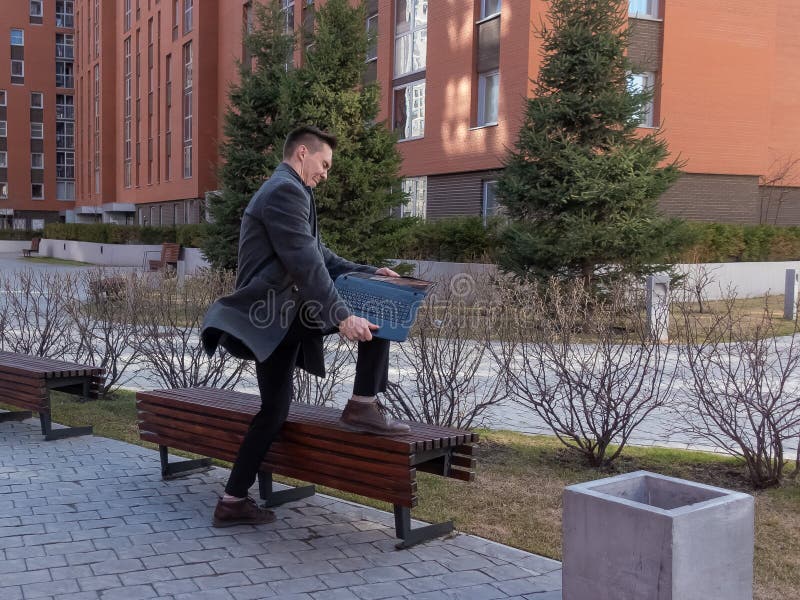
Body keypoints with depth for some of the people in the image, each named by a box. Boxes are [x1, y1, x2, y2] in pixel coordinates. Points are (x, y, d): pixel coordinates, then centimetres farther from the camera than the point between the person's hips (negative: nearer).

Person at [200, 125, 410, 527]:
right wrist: (342, 317, -23)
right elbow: (304, 263, -20)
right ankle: (362, 406, -7)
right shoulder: (285, 190, -11)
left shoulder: (288, 192, 25)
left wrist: (368, 272, 13)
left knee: (274, 411, 13)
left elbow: (319, 256, 25)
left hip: (278, 317, 11)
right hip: (275, 315, -11)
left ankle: (233, 501, 18)